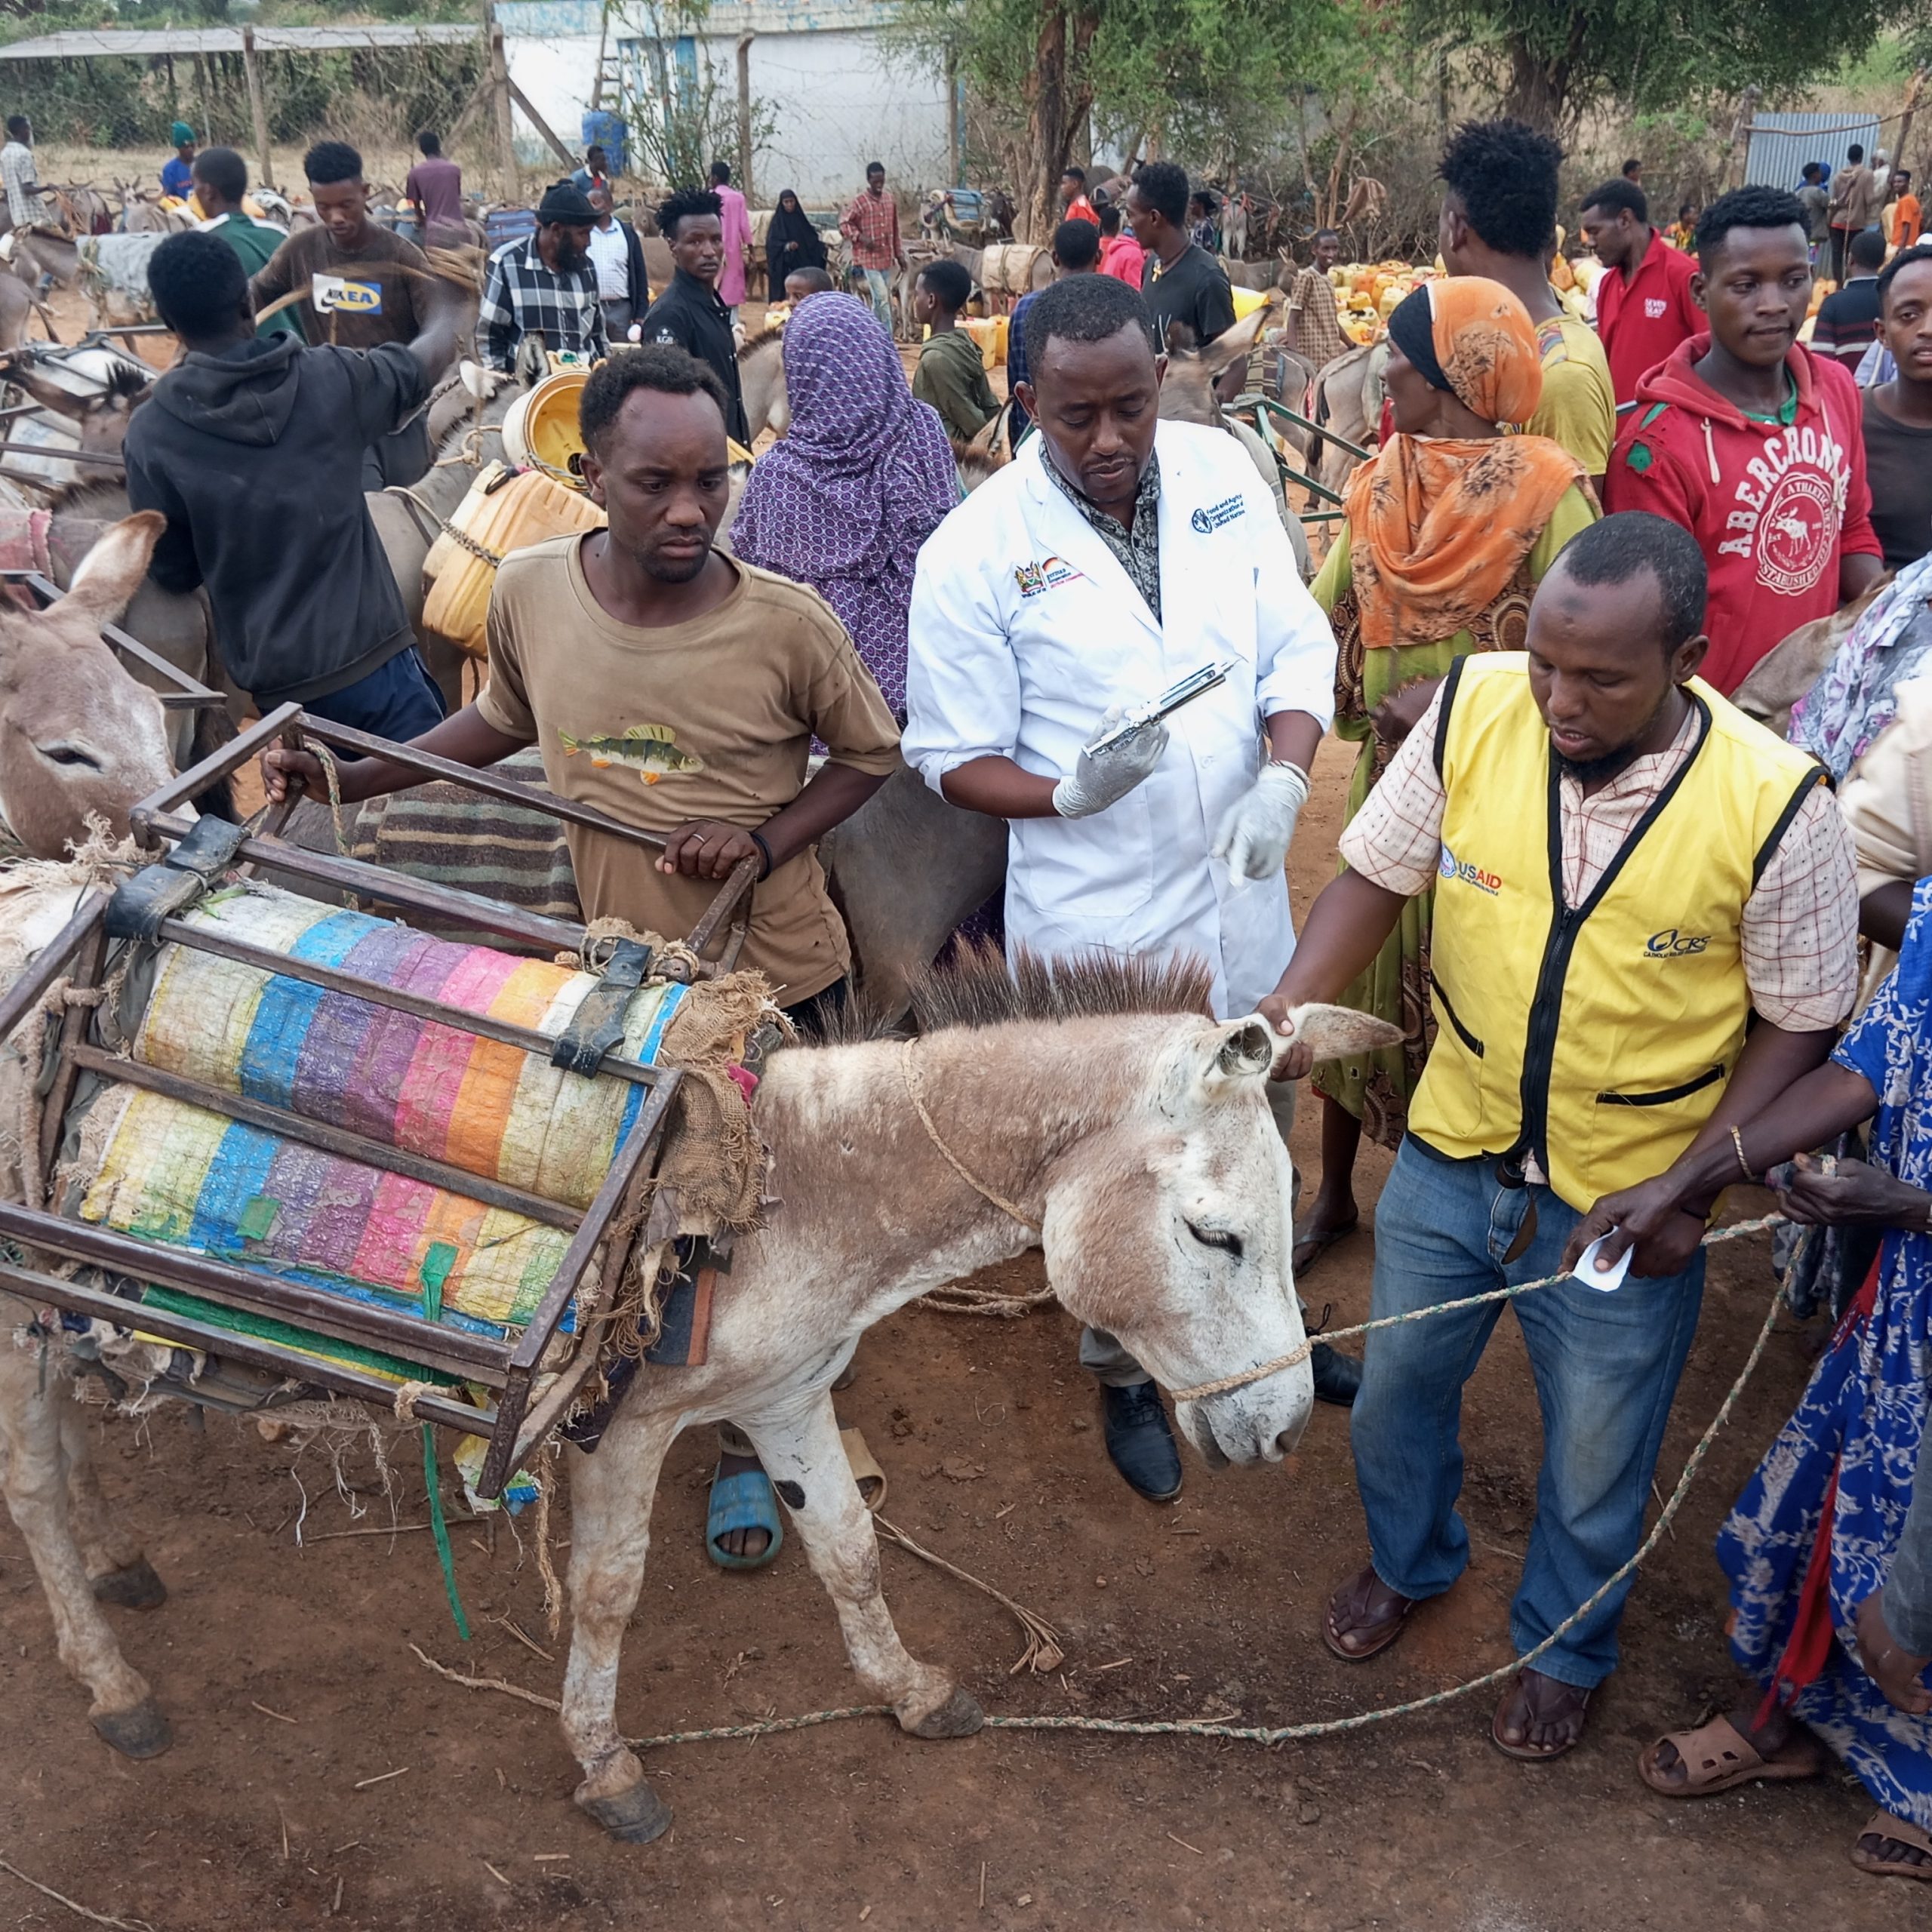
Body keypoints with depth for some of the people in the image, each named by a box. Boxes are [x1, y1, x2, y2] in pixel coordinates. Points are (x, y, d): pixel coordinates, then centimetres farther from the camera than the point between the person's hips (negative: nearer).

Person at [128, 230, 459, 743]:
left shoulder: (151, 436, -7)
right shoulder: (328, 379, -5)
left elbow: (173, 573, 3)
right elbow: (433, 355, 15)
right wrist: (443, 306, 36)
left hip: (276, 682, 1)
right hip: (372, 657, -1)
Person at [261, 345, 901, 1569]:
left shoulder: (787, 624, -22)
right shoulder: (530, 595, -12)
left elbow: (871, 756, -5)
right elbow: (506, 719, 9)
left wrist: (767, 842, -21)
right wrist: (359, 777, 1)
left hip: (773, 975, -2)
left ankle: (749, 1444, 39)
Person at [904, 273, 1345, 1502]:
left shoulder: (1222, 475, -4)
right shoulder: (978, 553, -15)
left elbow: (1296, 645, 0)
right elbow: (956, 757, -9)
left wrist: (1283, 775, -18)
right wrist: (1071, 793, -28)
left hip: (1241, 892, 4)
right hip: (1097, 920, -4)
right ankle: (1125, 1373, 41)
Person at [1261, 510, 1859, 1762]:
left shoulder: (1776, 807, -24)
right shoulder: (1475, 708, -19)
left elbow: (1799, 1022, -11)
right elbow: (1377, 874, -6)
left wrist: (1689, 1189, -19)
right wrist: (1289, 1009, -22)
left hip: (1628, 1199, -2)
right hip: (1454, 1151, 3)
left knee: (1596, 1464, 20)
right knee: (1396, 1386, 25)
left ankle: (1567, 1646, 52)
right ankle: (1410, 1560, 58)